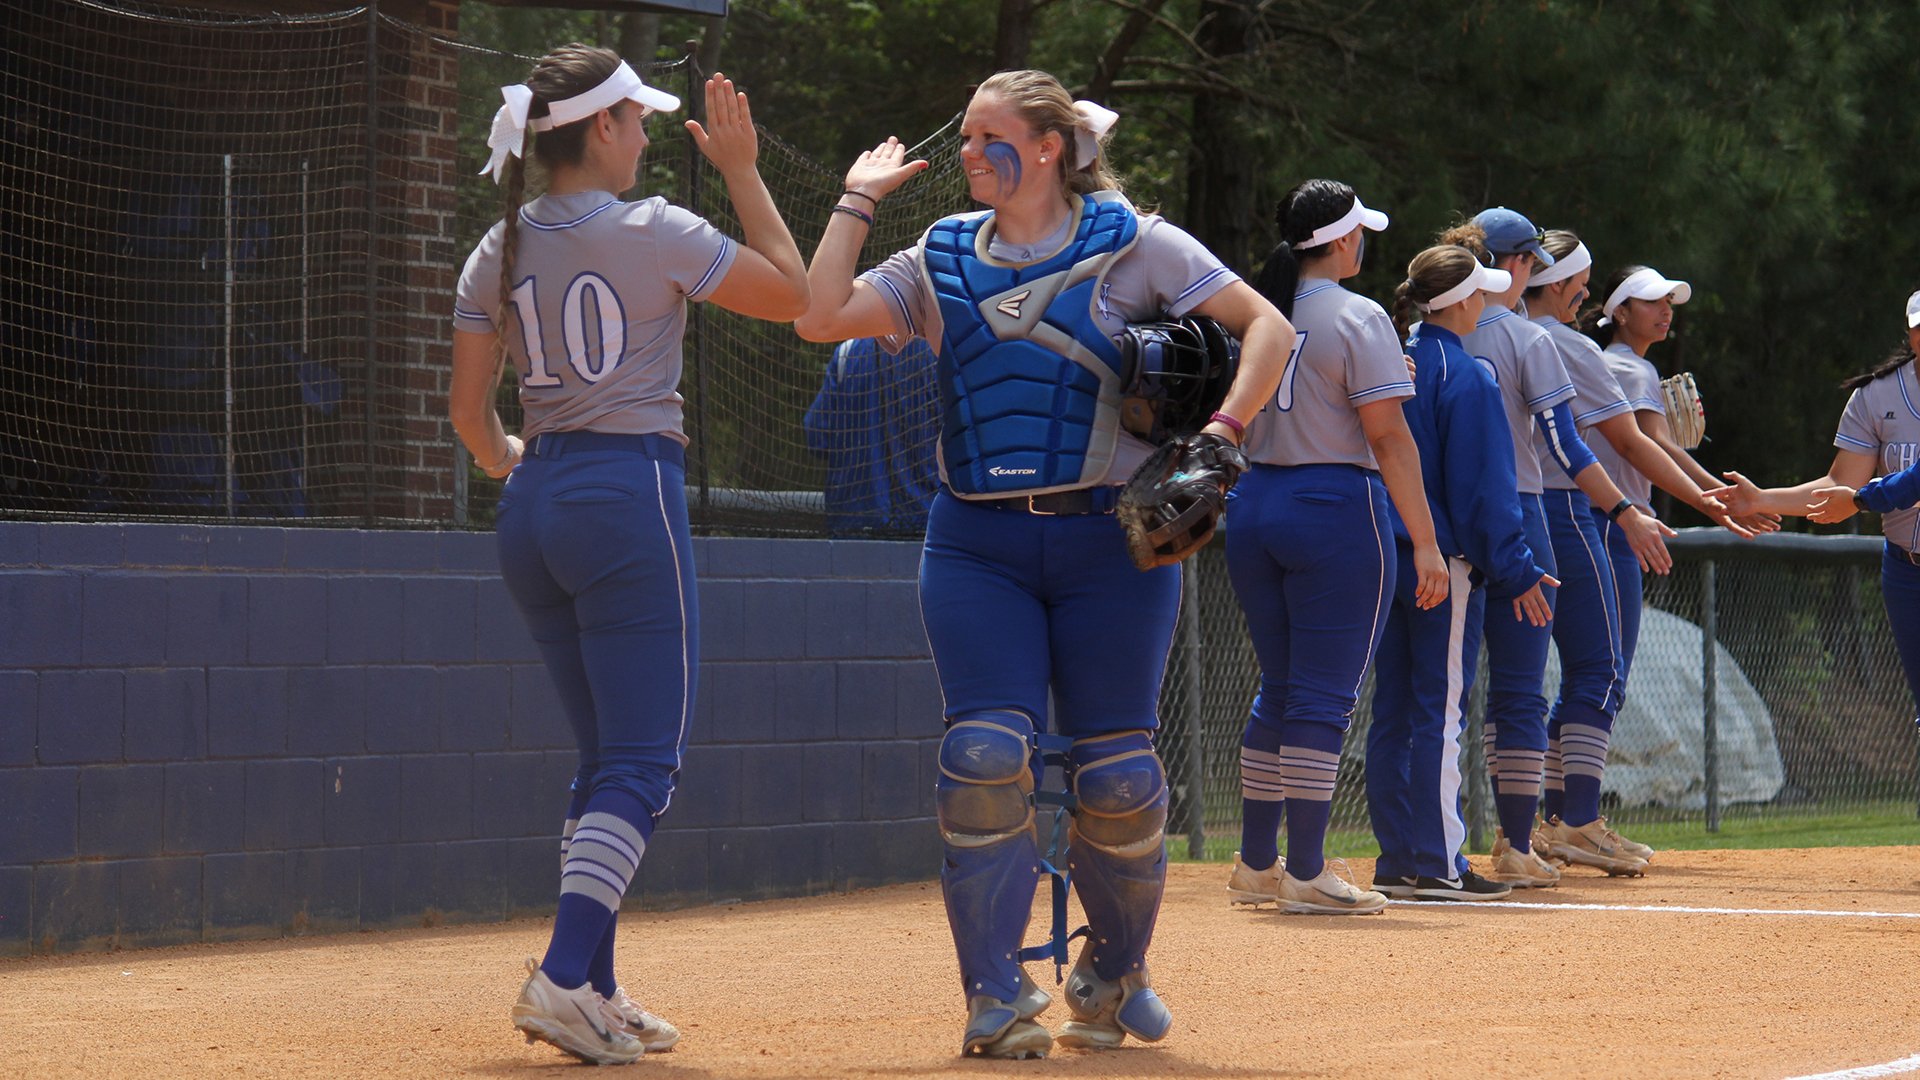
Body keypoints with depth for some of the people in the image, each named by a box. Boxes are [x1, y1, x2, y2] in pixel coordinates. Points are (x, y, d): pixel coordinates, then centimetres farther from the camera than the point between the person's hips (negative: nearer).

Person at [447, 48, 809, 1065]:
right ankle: (564, 976, -20)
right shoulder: (653, 234, -9)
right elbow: (793, 292, 0)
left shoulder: (501, 249, 8)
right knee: (643, 763, -6)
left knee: (608, 759, 15)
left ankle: (595, 995, 12)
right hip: (630, 495, -7)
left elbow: (468, 408, 10)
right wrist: (742, 172, 6)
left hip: (532, 509, 7)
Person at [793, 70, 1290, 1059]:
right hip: (977, 544, 2)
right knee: (985, 755, -13)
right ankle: (996, 995, -7)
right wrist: (857, 203, 5)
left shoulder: (1134, 245, 1)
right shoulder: (942, 261, 11)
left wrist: (1222, 431, -17)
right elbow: (821, 317, 0)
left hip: (1111, 539, -2)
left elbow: (1266, 328, -3)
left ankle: (1115, 971, 24)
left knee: (1118, 777, 0)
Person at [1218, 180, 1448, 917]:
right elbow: (1388, 438, -13)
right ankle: (1305, 874, -3)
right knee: (1324, 697, -3)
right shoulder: (1356, 319, -9)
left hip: (1253, 508, 7)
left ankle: (1256, 864, 19)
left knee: (1280, 690, 16)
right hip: (1337, 510, -7)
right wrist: (1424, 543, -12)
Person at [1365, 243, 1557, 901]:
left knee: (1392, 714, 9)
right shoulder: (1466, 376, -11)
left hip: (1386, 554, 7)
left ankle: (1398, 860, 12)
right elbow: (1483, 485, -14)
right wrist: (1515, 571, -9)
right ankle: (1437, 867, -6)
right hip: (1444, 563, -7)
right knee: (1440, 713, -5)